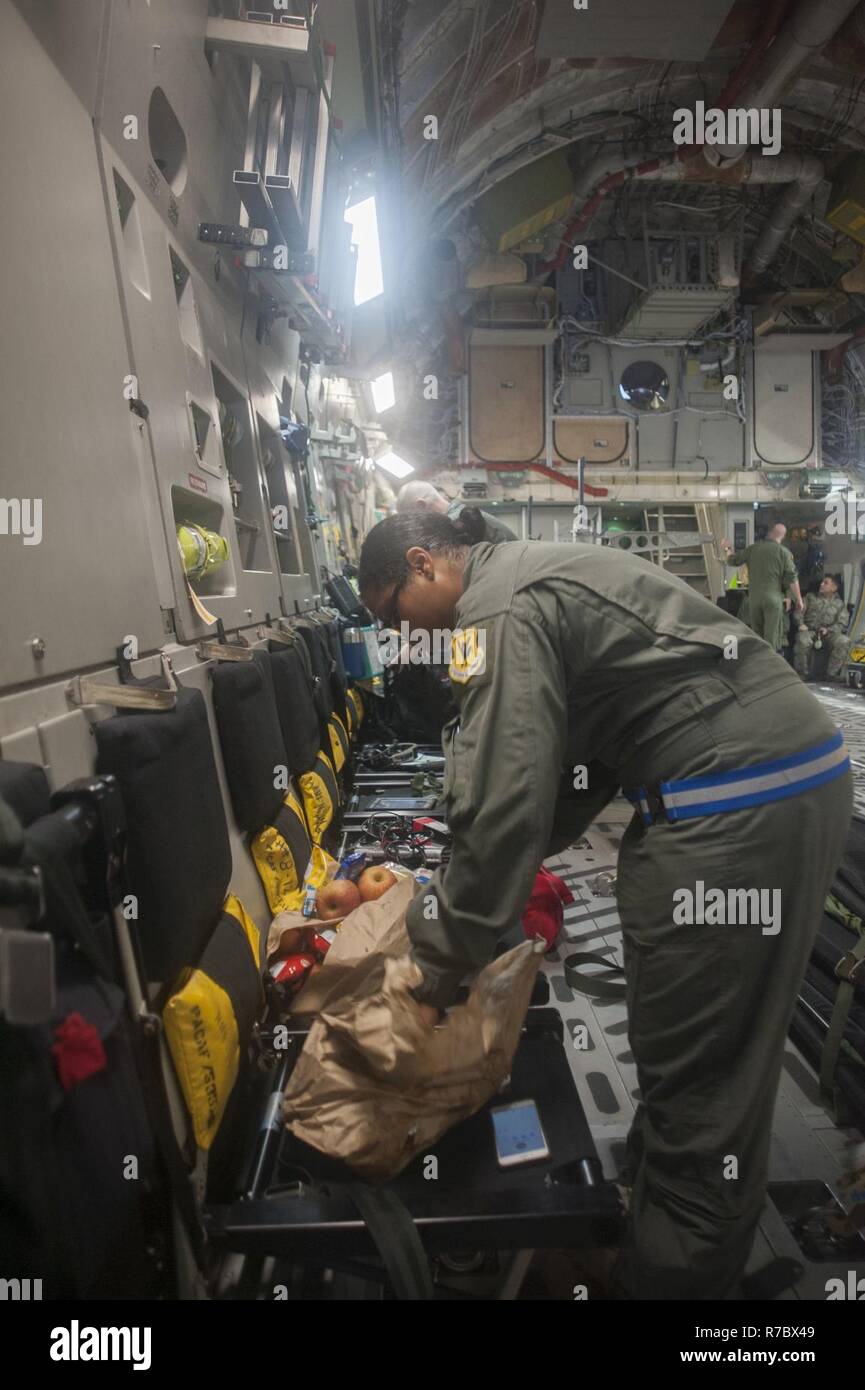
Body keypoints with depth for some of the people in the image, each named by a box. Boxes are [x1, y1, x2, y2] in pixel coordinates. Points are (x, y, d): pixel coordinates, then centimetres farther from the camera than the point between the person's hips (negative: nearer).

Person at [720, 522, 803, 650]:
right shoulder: (784, 552, -3)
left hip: (754, 597, 3)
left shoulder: (753, 548, 3)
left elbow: (732, 560, 13)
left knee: (756, 634, 16)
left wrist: (727, 549, 33)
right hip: (773, 597, -3)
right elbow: (792, 579, -4)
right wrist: (799, 599, 3)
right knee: (771, 635, -1)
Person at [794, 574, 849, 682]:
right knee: (803, 641, -37)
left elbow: (842, 624, 7)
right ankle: (802, 673, -22)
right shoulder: (810, 597, 19)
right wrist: (800, 624, -10)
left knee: (843, 641, -30)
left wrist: (828, 629, -11)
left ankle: (833, 673, -21)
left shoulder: (840, 604, 17)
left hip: (828, 633, 1)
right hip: (809, 630, -1)